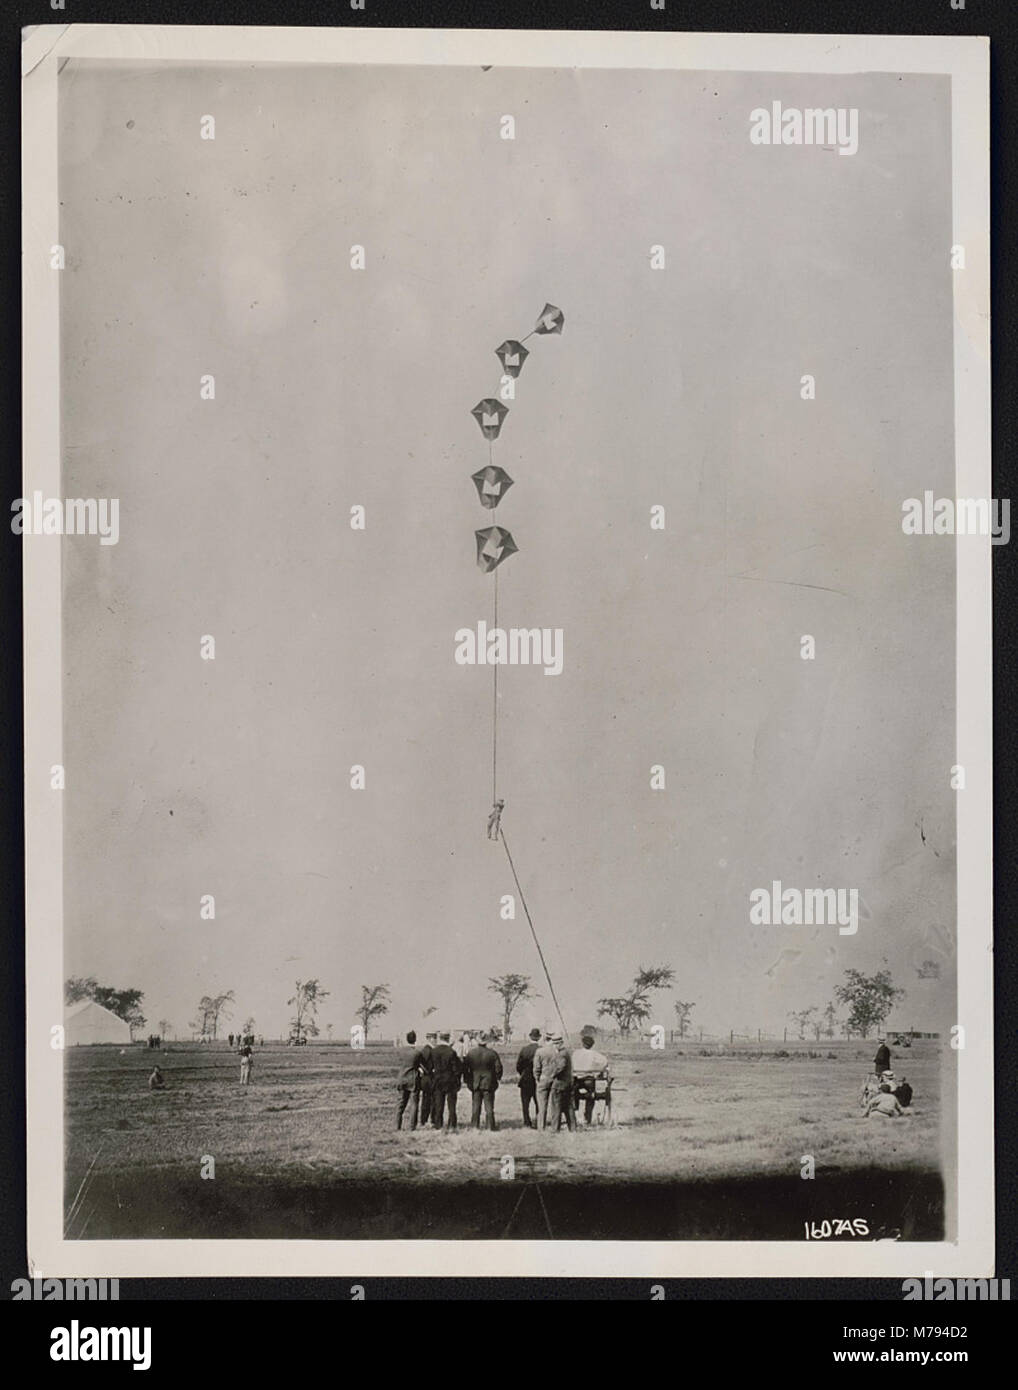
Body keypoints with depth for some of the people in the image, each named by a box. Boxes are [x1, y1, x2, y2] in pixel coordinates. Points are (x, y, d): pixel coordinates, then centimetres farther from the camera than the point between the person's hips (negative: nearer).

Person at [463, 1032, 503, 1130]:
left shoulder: (471, 1053, -4)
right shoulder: (492, 1053, -9)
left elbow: (465, 1068, 0)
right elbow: (498, 1067, -6)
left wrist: (467, 1080, 11)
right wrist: (498, 1078, 11)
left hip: (475, 1084, 1)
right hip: (489, 1083, -1)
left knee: (475, 1105, 8)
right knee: (489, 1106, 5)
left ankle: (474, 1125, 9)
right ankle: (490, 1125, 5)